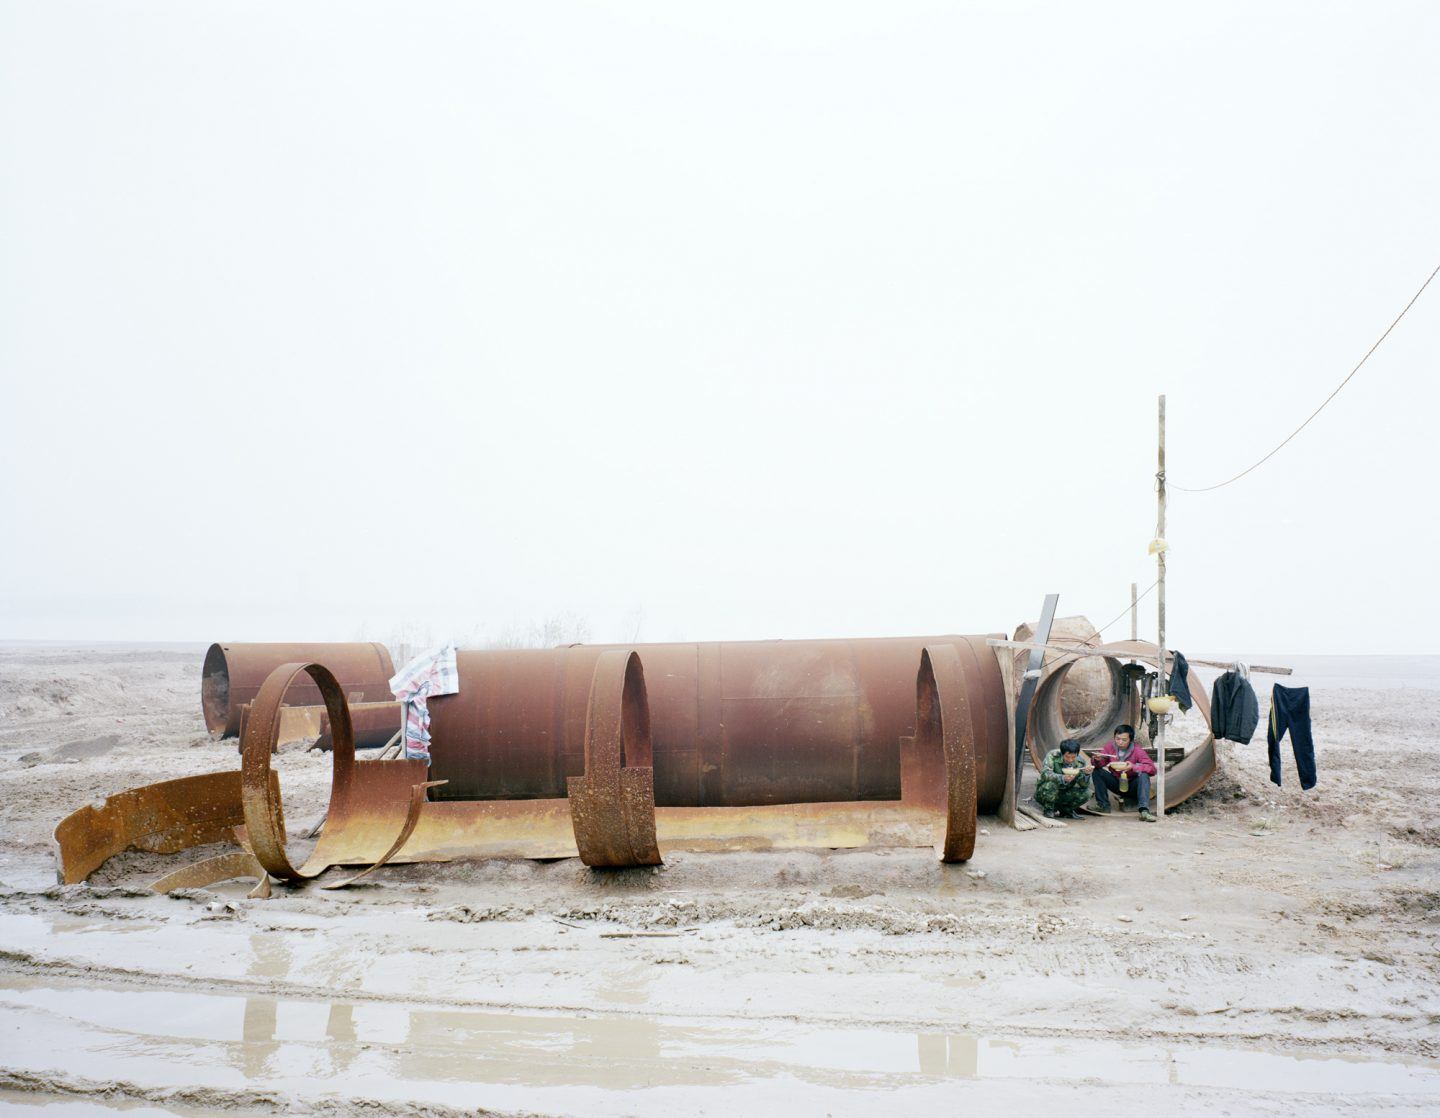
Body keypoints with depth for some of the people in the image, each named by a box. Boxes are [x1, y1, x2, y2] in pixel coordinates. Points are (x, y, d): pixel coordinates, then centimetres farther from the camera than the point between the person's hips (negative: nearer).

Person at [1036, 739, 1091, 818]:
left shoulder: (1080, 762, -9)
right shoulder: (1053, 756, -21)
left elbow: (1084, 785, -10)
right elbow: (1044, 773, -36)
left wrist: (1086, 774, -31)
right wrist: (1062, 778, -51)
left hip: (1064, 795, 4)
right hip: (1044, 792, -4)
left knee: (1086, 793, -18)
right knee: (1051, 783, -36)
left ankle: (1065, 810, 8)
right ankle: (1048, 810, -9)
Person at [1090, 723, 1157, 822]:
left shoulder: (1137, 749, -20)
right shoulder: (1110, 746, -12)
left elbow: (1152, 768, -27)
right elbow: (1100, 764, -10)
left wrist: (1134, 767, -42)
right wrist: (1097, 759, -35)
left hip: (1131, 785, -3)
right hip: (1116, 783, 3)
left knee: (1143, 776, -31)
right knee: (1098, 771, -17)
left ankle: (1144, 811, -38)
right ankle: (1103, 805, -10)